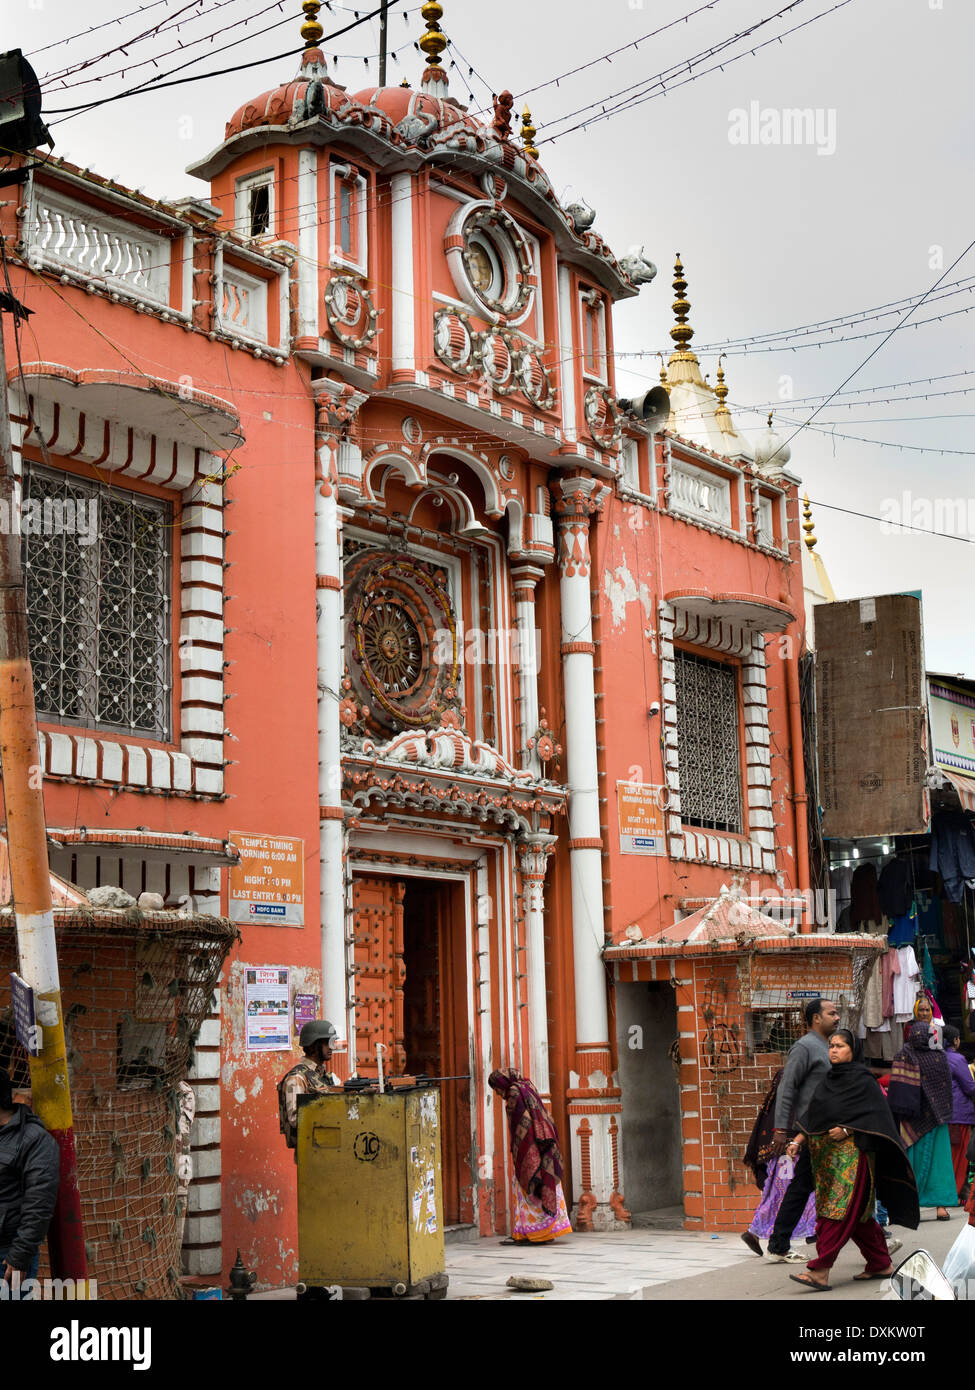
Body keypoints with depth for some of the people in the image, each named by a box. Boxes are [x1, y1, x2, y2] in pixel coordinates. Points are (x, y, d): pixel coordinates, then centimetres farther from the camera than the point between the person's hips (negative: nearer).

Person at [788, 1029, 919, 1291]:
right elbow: (813, 1119, 15)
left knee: (838, 1211, -11)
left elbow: (875, 1117, -10)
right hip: (827, 1156, 8)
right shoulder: (828, 1080, 15)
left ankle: (820, 1270, -16)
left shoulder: (862, 1080, -6)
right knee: (856, 1214, 12)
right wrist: (797, 1141, 4)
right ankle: (881, 1264, 22)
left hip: (851, 1154, -8)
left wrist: (847, 1130, -19)